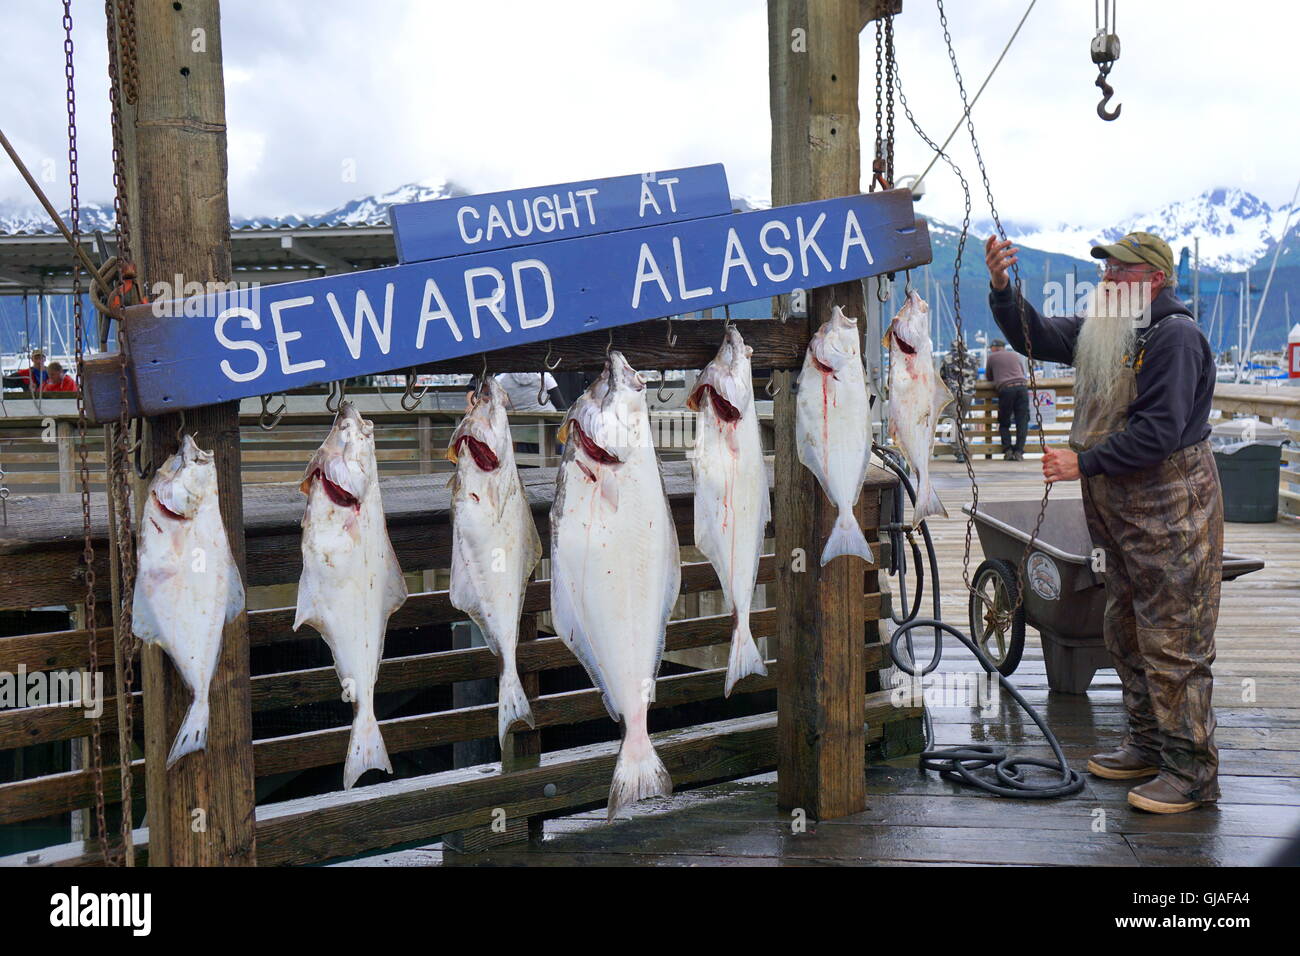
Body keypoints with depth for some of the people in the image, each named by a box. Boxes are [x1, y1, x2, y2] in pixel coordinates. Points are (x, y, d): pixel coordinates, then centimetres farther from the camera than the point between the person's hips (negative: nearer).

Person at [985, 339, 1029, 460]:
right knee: (1022, 421, 1)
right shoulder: (1015, 355, 23)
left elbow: (989, 377, 23)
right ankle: (1019, 451, -10)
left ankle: (1007, 450, -4)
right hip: (1022, 386, 2)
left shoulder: (992, 357, 14)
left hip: (1005, 388, -2)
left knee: (1004, 423, 9)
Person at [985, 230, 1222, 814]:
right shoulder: (1101, 331, 13)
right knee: (1125, 634, 17)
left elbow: (1159, 431, -22)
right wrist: (1002, 289, -2)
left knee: (1173, 644, -6)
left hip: (1171, 517, -9)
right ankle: (1148, 744, 30)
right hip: (1118, 515, 9)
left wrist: (1084, 463, -22)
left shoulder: (1174, 336, -15)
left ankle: (1192, 772, 3)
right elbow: (1035, 336, 14)